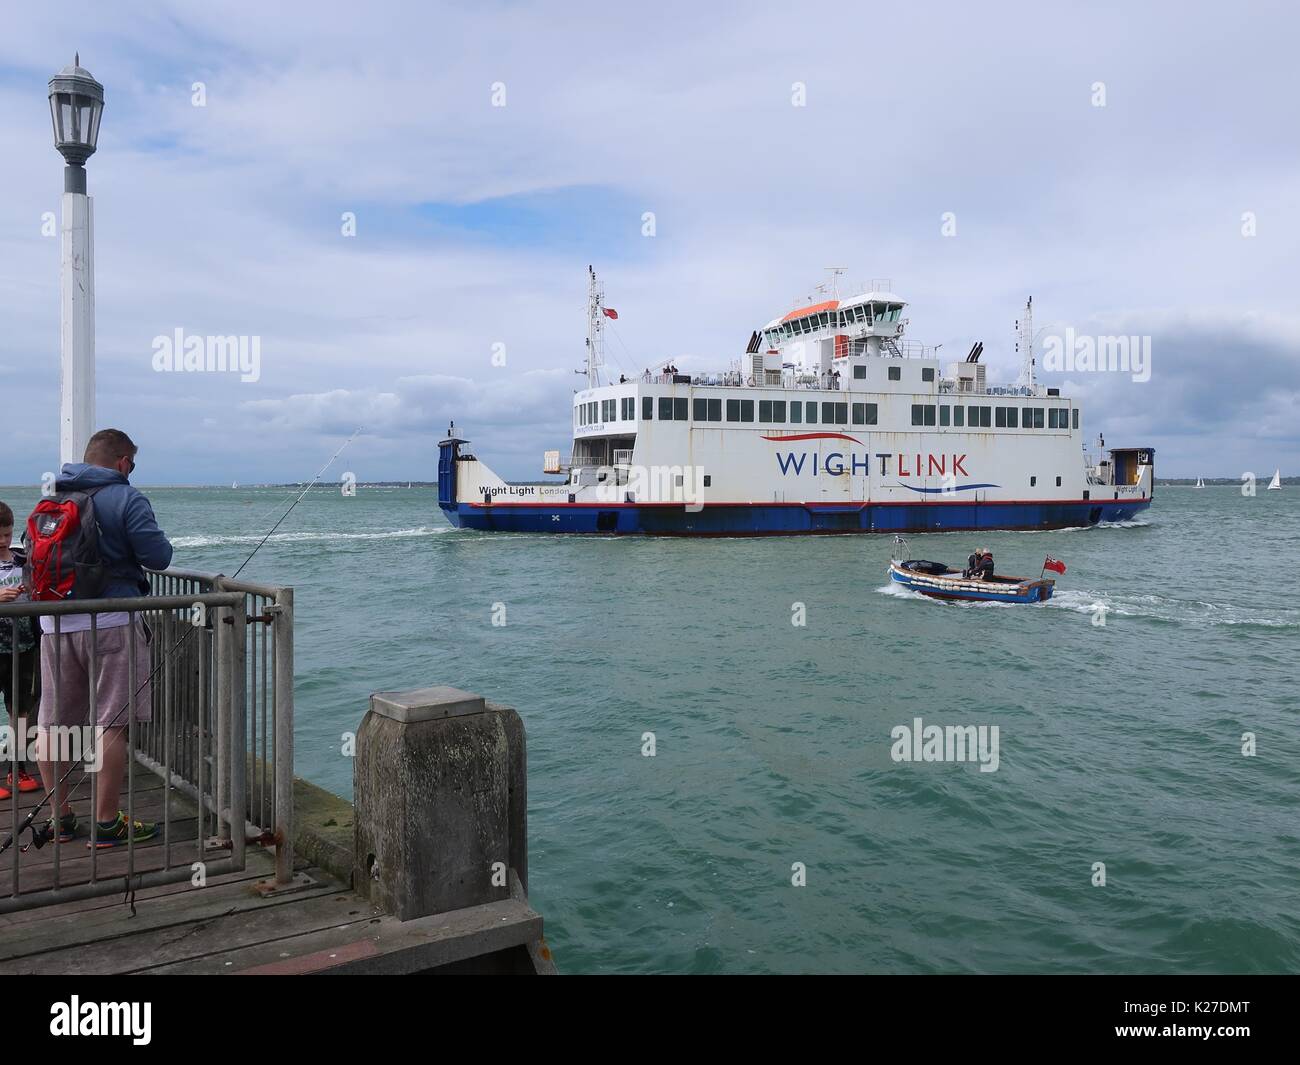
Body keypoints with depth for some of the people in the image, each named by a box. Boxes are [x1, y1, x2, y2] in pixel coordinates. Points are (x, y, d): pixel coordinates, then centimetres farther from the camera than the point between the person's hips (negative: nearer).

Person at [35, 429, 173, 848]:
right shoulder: (125, 498, -6)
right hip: (110, 622, -6)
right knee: (111, 723, -1)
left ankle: (58, 818, 20)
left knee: (52, 723, 13)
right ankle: (107, 823, 2)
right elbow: (158, 557, -10)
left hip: (55, 622, 6)